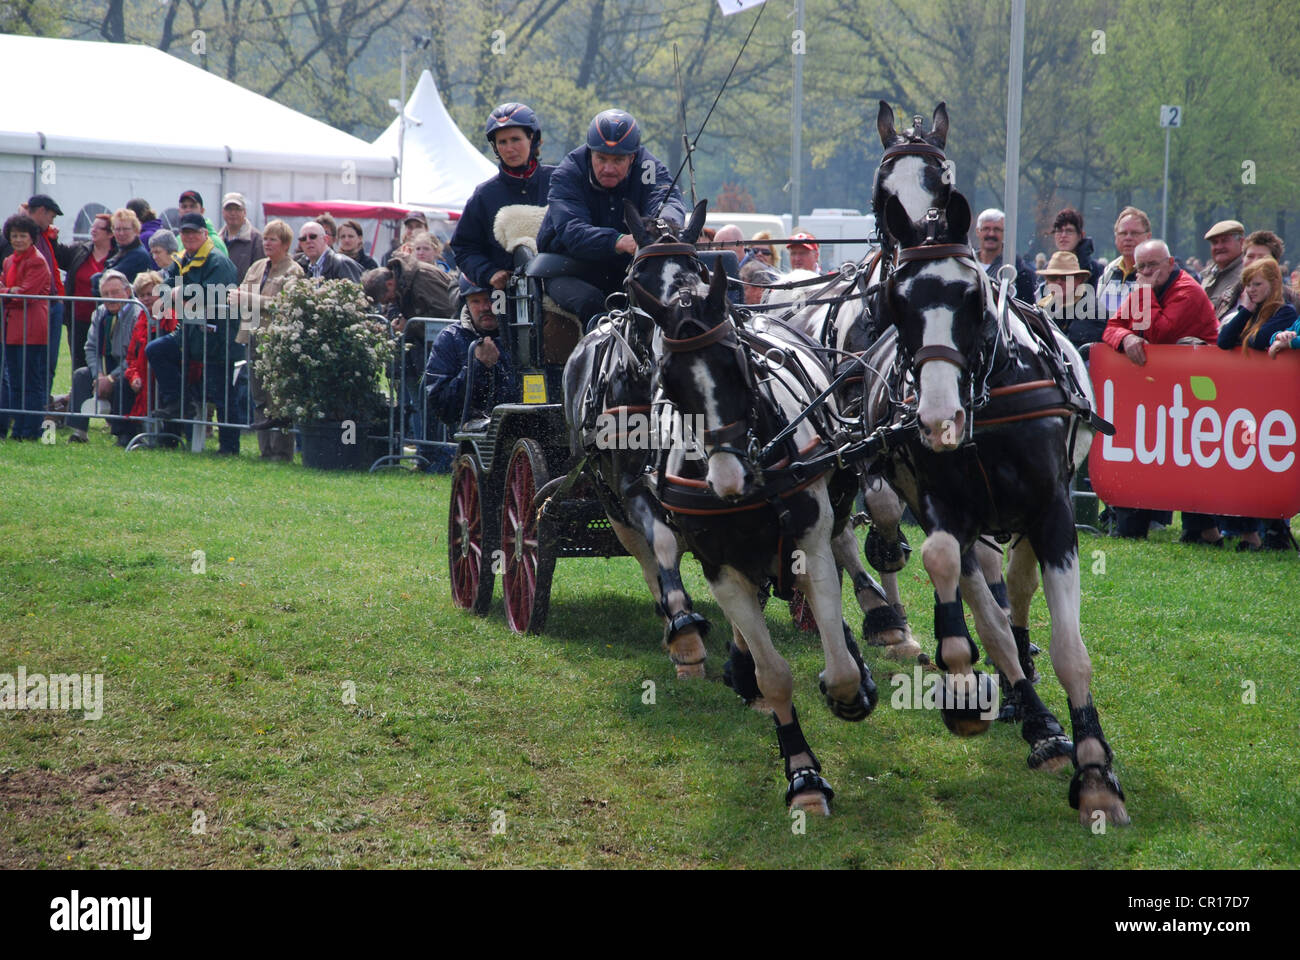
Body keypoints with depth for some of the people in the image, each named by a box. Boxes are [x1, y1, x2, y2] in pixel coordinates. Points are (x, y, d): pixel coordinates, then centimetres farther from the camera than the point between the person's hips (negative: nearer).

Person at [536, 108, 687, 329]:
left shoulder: (647, 168, -8)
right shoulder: (567, 174, -15)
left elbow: (669, 200, -29)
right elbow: (571, 231, -32)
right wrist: (618, 242, -52)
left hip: (626, 269, 2)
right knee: (590, 301, -33)